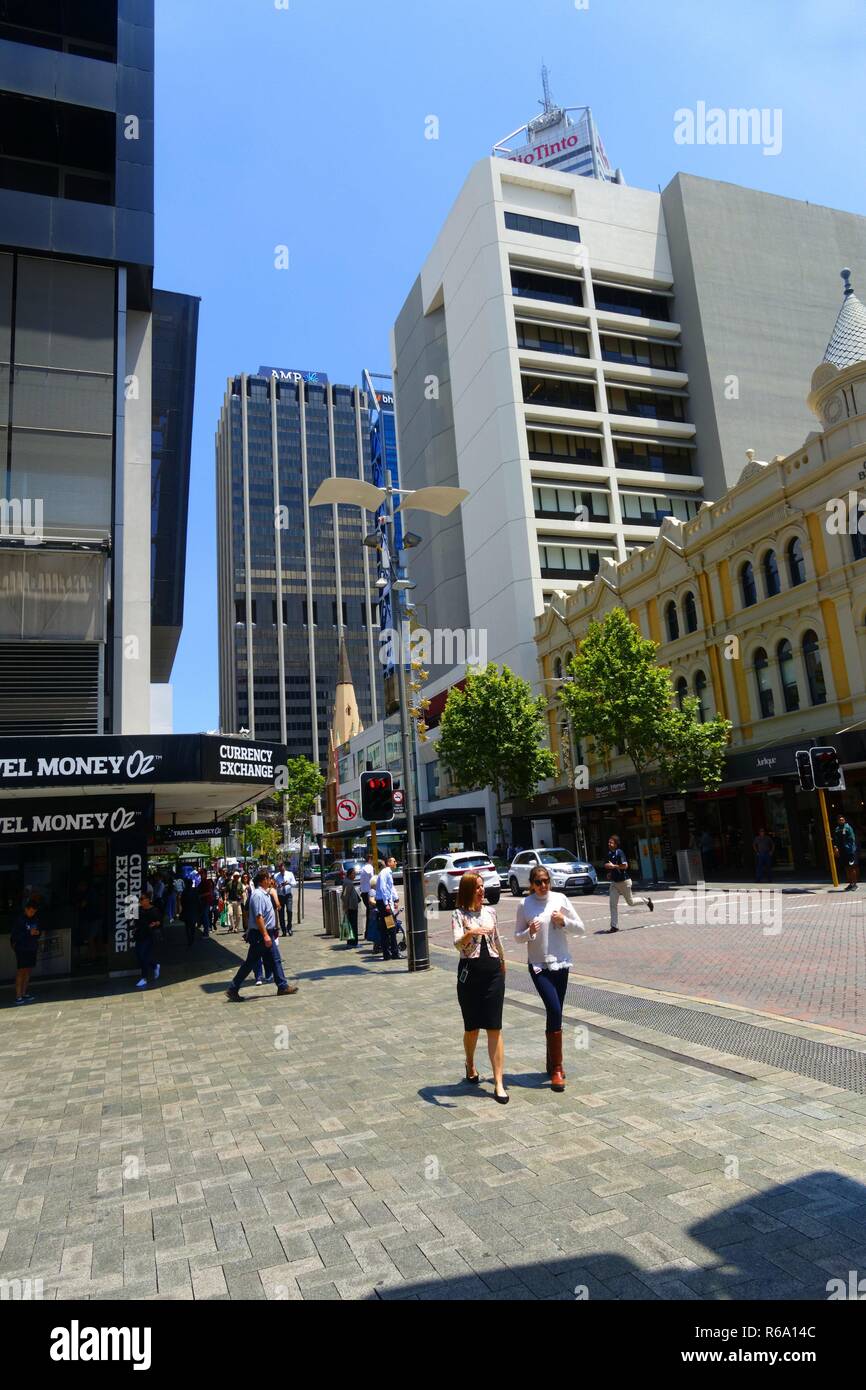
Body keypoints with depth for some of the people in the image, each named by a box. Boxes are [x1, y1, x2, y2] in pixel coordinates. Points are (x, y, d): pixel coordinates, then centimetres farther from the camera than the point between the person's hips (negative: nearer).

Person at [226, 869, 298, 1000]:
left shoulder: (265, 894, 11)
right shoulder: (258, 895, -21)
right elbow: (258, 917, -26)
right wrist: (265, 935, -27)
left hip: (266, 933, 10)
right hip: (260, 935, -10)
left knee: (275, 960, 11)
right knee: (251, 963, -1)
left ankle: (283, 986, 16)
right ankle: (233, 989, 9)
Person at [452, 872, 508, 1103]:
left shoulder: (490, 912, 6)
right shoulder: (460, 915, -8)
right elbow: (458, 943, -24)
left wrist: (503, 961, 27)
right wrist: (470, 933, -43)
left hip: (493, 973, 3)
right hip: (470, 973, -3)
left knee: (495, 1028, -2)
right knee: (472, 1027, 10)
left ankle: (499, 1083, 2)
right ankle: (470, 1065, 39)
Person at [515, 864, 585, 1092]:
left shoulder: (560, 899, -1)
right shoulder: (524, 905, -4)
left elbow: (581, 929, 4)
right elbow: (517, 936, 4)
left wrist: (564, 921, -14)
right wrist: (530, 932, -16)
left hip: (560, 963, 2)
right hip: (538, 966, -2)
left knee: (555, 1013, 10)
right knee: (555, 1011, -14)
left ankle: (552, 1064, 26)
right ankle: (556, 1068, -5)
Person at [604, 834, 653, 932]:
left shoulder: (619, 852, -18)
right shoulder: (609, 853, 7)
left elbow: (625, 866, -23)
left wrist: (613, 866, -24)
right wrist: (610, 873, 7)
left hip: (624, 881, -7)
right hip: (614, 882, 7)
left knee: (630, 902, 10)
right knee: (613, 904, -3)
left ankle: (647, 901, 37)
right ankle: (614, 926, 0)